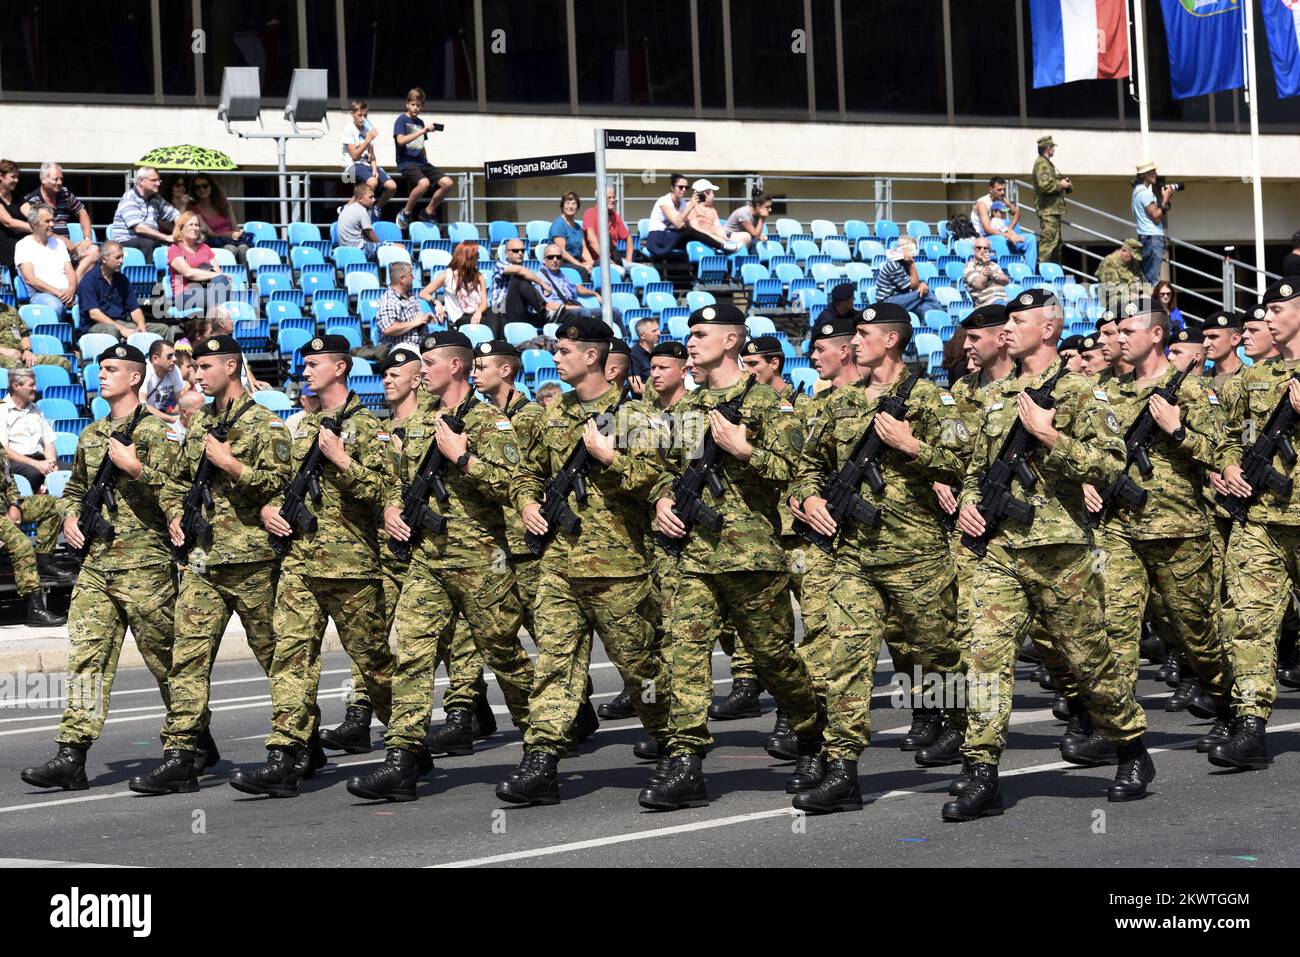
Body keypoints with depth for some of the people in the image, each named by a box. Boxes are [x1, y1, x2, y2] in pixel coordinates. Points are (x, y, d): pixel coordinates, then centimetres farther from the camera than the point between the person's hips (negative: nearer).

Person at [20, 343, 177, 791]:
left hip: (143, 564, -6)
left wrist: (134, 467, -21)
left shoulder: (155, 431, -5)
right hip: (96, 562, 6)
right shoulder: (91, 435, 17)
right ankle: (72, 756, -6)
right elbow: (74, 488, 30)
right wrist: (69, 516, 11)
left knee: (165, 656, 3)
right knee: (86, 655, -2)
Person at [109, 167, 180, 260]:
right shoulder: (129, 199, -11)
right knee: (148, 243, -35)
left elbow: (175, 214, 12)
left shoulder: (155, 199, 13)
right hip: (126, 241, -7)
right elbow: (138, 228, -22)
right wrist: (166, 237, -24)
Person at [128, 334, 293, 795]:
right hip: (200, 558, 6)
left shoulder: (263, 424, -5)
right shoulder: (199, 423, 17)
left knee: (275, 653, 4)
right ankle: (182, 753, -6)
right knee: (188, 654, -3)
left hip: (249, 558, -6)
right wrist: (175, 515, 10)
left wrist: (228, 462, -18)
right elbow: (176, 479, 28)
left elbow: (278, 483, -16)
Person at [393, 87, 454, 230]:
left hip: (421, 161, 7)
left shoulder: (420, 122, 18)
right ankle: (405, 213, -13)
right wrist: (423, 131, -21)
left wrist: (425, 161, 17)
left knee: (447, 182, -9)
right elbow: (401, 140, -19)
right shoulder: (402, 120, -2)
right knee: (424, 183, -34)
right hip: (406, 162, -7)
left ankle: (428, 212, 6)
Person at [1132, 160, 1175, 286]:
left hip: (1145, 237, 10)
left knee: (1146, 276, 10)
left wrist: (1164, 199, 9)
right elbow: (1156, 217, -16)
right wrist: (1165, 199, -9)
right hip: (1153, 238, -10)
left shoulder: (1139, 190, 16)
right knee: (1153, 279, -11)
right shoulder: (1145, 193, -14)